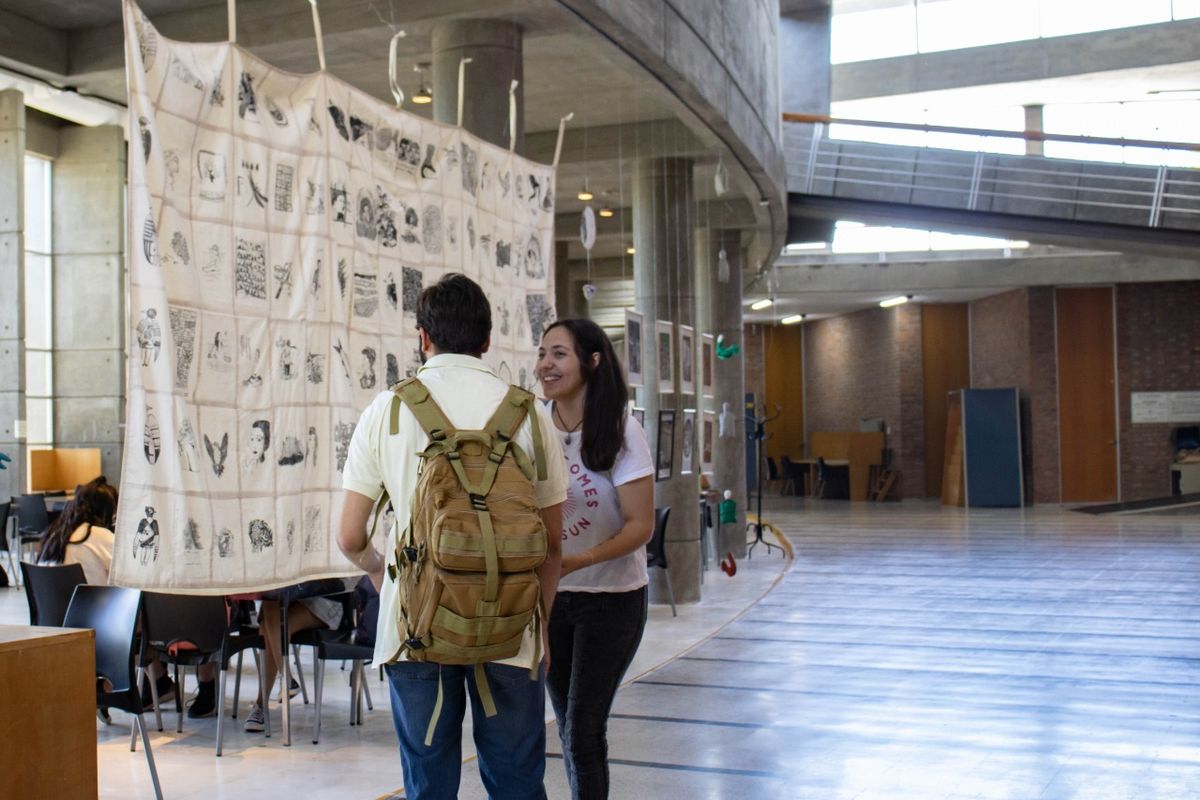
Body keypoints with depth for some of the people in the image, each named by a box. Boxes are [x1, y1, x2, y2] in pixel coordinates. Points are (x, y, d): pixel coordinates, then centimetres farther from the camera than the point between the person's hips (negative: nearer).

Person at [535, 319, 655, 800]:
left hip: (610, 598, -4)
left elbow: (640, 525, -16)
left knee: (583, 729, -6)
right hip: (548, 595, 5)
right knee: (568, 725, 12)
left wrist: (579, 560, -29)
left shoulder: (619, 432, -13)